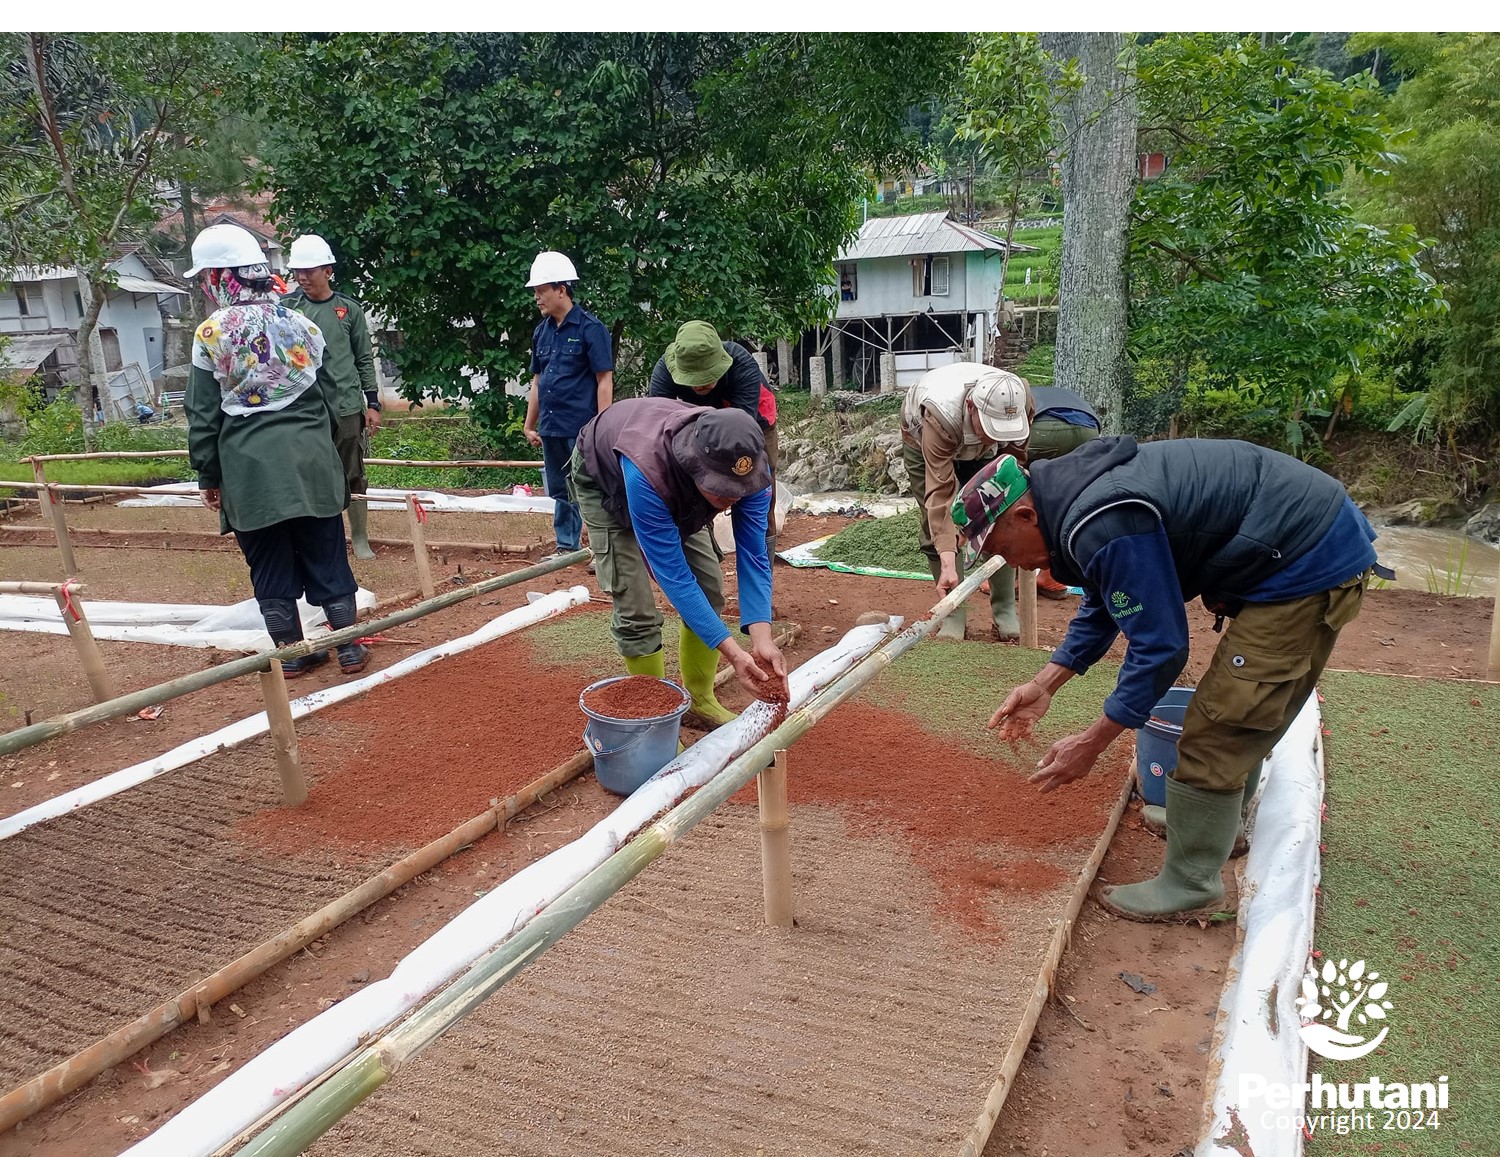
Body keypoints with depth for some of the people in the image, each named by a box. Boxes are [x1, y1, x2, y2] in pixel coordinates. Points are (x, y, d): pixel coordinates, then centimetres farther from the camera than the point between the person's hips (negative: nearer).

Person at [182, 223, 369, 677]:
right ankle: (350, 648, 15)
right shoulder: (301, 324, 5)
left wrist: (209, 478, 8)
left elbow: (203, 417, 0)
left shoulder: (211, 334, -4)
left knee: (271, 568, 9)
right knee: (327, 559, 9)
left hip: (250, 469, -2)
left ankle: (290, 654, 17)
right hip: (311, 462, 3)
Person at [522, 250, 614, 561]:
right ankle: (567, 547, 25)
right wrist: (529, 424, 17)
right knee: (560, 491, 14)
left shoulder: (590, 328, -9)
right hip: (551, 427, 7)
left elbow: (605, 380, -10)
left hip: (582, 429, -7)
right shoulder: (542, 331, 12)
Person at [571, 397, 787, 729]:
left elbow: (753, 556, -28)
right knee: (635, 609, -14)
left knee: (709, 587, -2)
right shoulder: (646, 472, -47)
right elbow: (672, 574, -42)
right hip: (604, 480, -4)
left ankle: (700, 700, 17)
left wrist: (762, 640, -41)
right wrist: (733, 654, -45)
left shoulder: (748, 466, -33)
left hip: (677, 488, 5)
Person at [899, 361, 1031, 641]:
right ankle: (953, 616, -3)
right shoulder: (940, 416, -46)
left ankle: (1005, 613, 3)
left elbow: (1018, 452, -12)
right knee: (938, 526, -13)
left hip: (980, 450, 3)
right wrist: (948, 564, -53)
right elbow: (940, 493, -48)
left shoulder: (1020, 399, -34)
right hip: (923, 443, -3)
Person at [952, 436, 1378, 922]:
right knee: (1246, 709, 26)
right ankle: (1221, 820, 45)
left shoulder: (1105, 527, -27)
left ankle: (1189, 886, 10)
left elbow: (1160, 648, -22)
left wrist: (1092, 742, -14)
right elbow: (1103, 606, 16)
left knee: (1216, 729, -5)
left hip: (1312, 562, -11)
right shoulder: (1081, 489, 5)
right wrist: (1044, 686, 11)